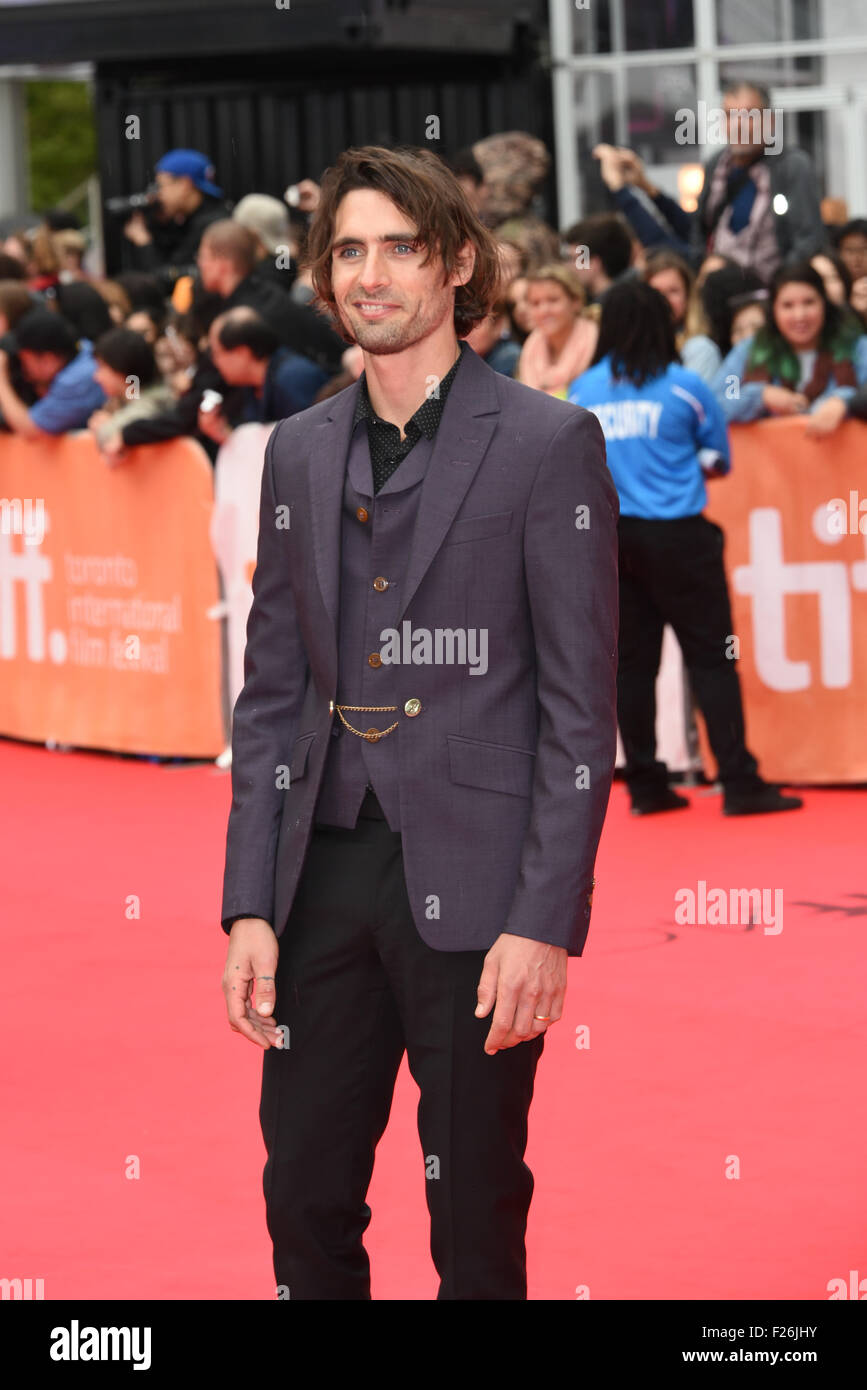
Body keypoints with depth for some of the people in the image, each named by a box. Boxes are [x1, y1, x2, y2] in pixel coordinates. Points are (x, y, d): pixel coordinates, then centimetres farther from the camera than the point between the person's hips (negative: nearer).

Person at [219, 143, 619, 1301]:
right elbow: (272, 692, 12)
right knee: (305, 1200, 9)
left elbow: (581, 705, -7)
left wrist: (544, 920, -14)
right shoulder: (300, 450, 11)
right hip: (327, 875, 5)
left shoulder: (546, 443, -5)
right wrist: (250, 906, 4)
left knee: (475, 1218, 5)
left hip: (472, 887, -5)